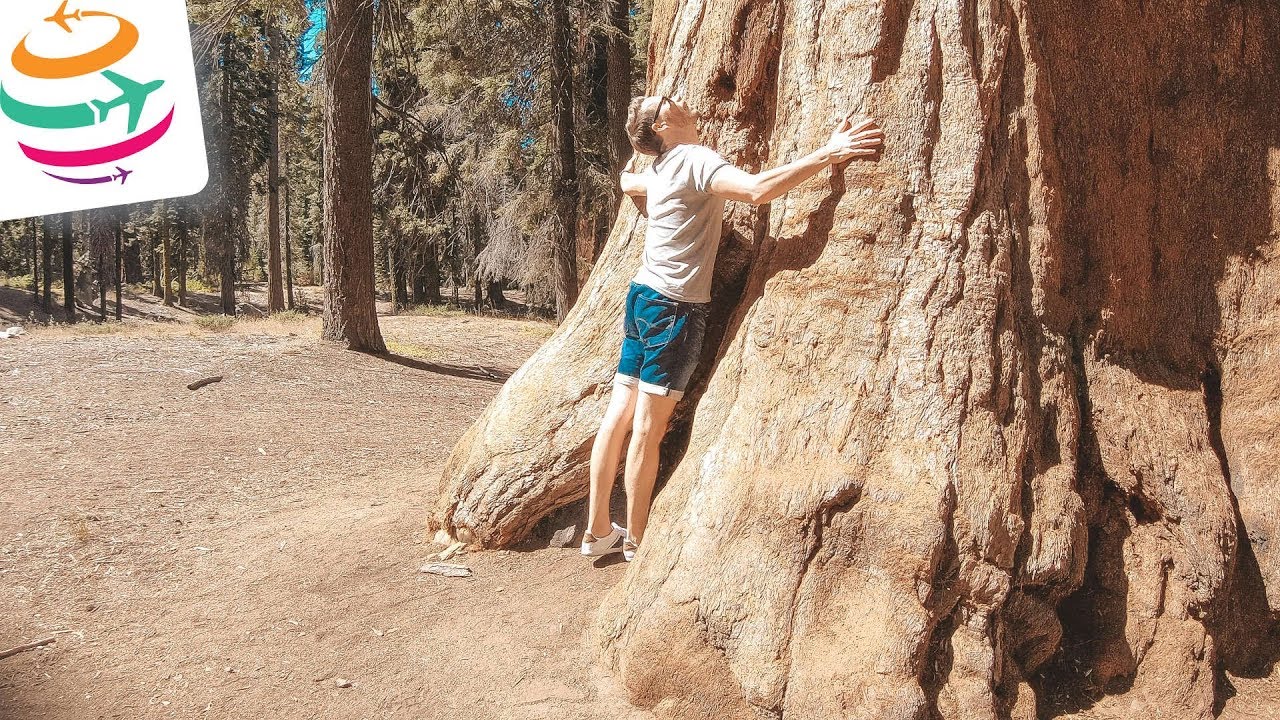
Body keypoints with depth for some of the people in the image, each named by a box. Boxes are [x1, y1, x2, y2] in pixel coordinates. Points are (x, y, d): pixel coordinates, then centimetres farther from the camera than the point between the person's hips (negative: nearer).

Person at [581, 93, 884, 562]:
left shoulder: (658, 171, 15)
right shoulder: (696, 159, -11)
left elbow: (626, 182, 39)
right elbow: (757, 190, -29)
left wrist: (632, 163, 62)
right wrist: (826, 154, -26)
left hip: (643, 296, 9)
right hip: (675, 307, -9)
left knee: (618, 417, 10)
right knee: (648, 431, -1)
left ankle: (598, 531, 18)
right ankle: (636, 540, 10)